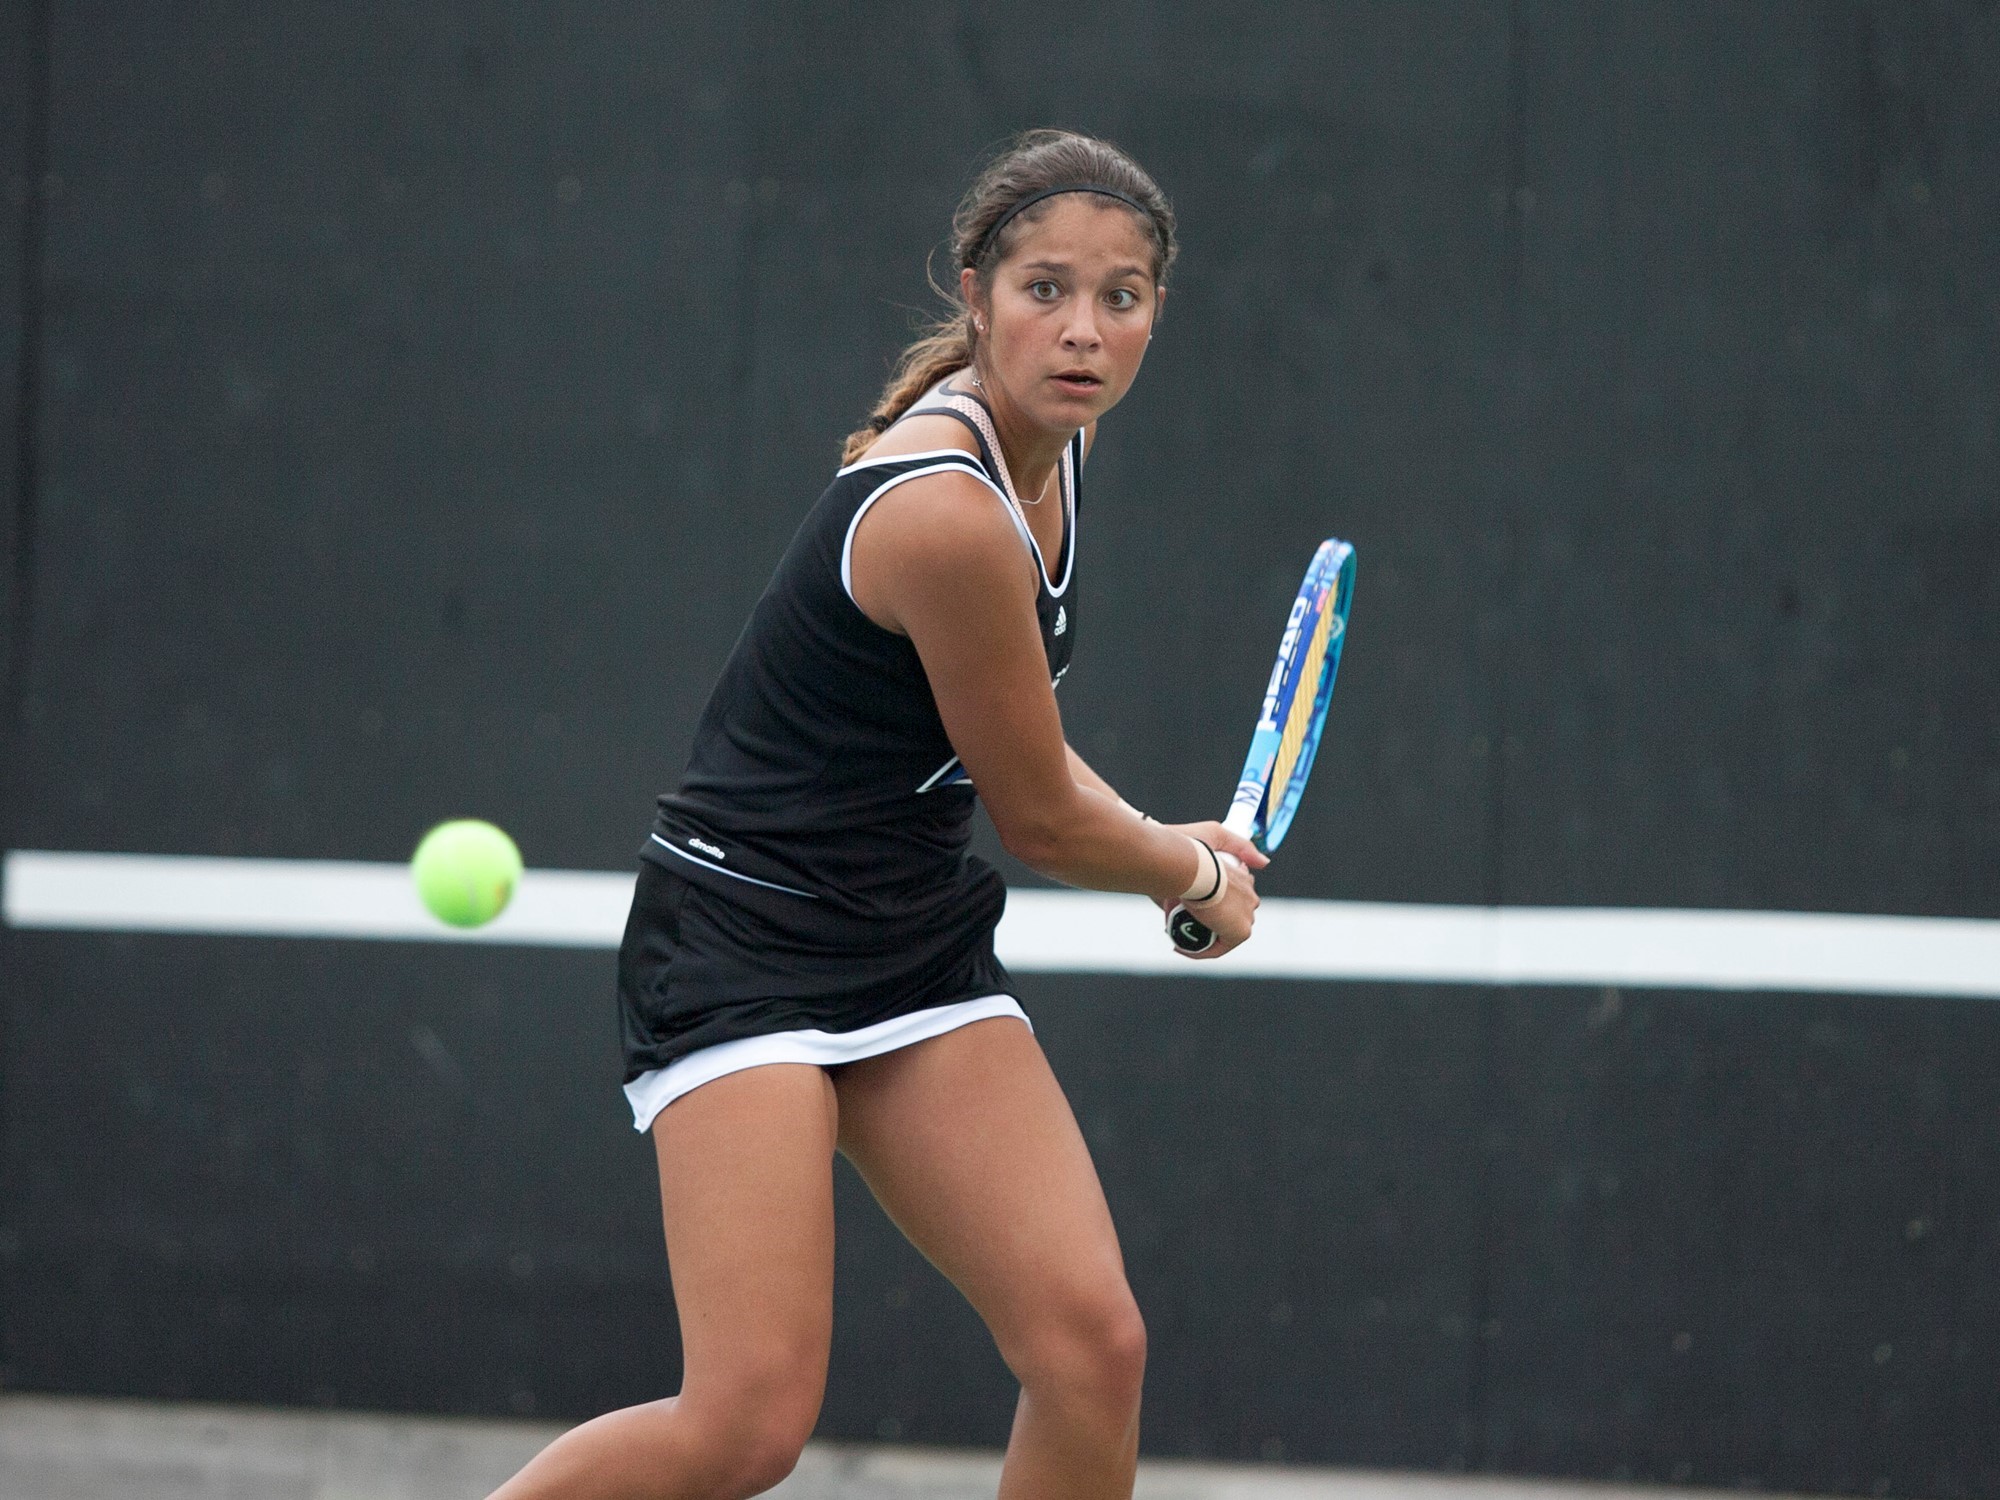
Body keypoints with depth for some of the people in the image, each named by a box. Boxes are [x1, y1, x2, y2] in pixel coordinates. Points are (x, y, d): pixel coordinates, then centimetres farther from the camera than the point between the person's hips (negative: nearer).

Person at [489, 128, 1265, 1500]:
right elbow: (1044, 823, -11)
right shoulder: (949, 512, -24)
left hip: (920, 947, 9)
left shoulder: (1051, 440, 4)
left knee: (1092, 1345, -9)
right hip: (742, 938, -9)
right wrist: (1199, 876, 7)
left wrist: (1170, 845, 16)